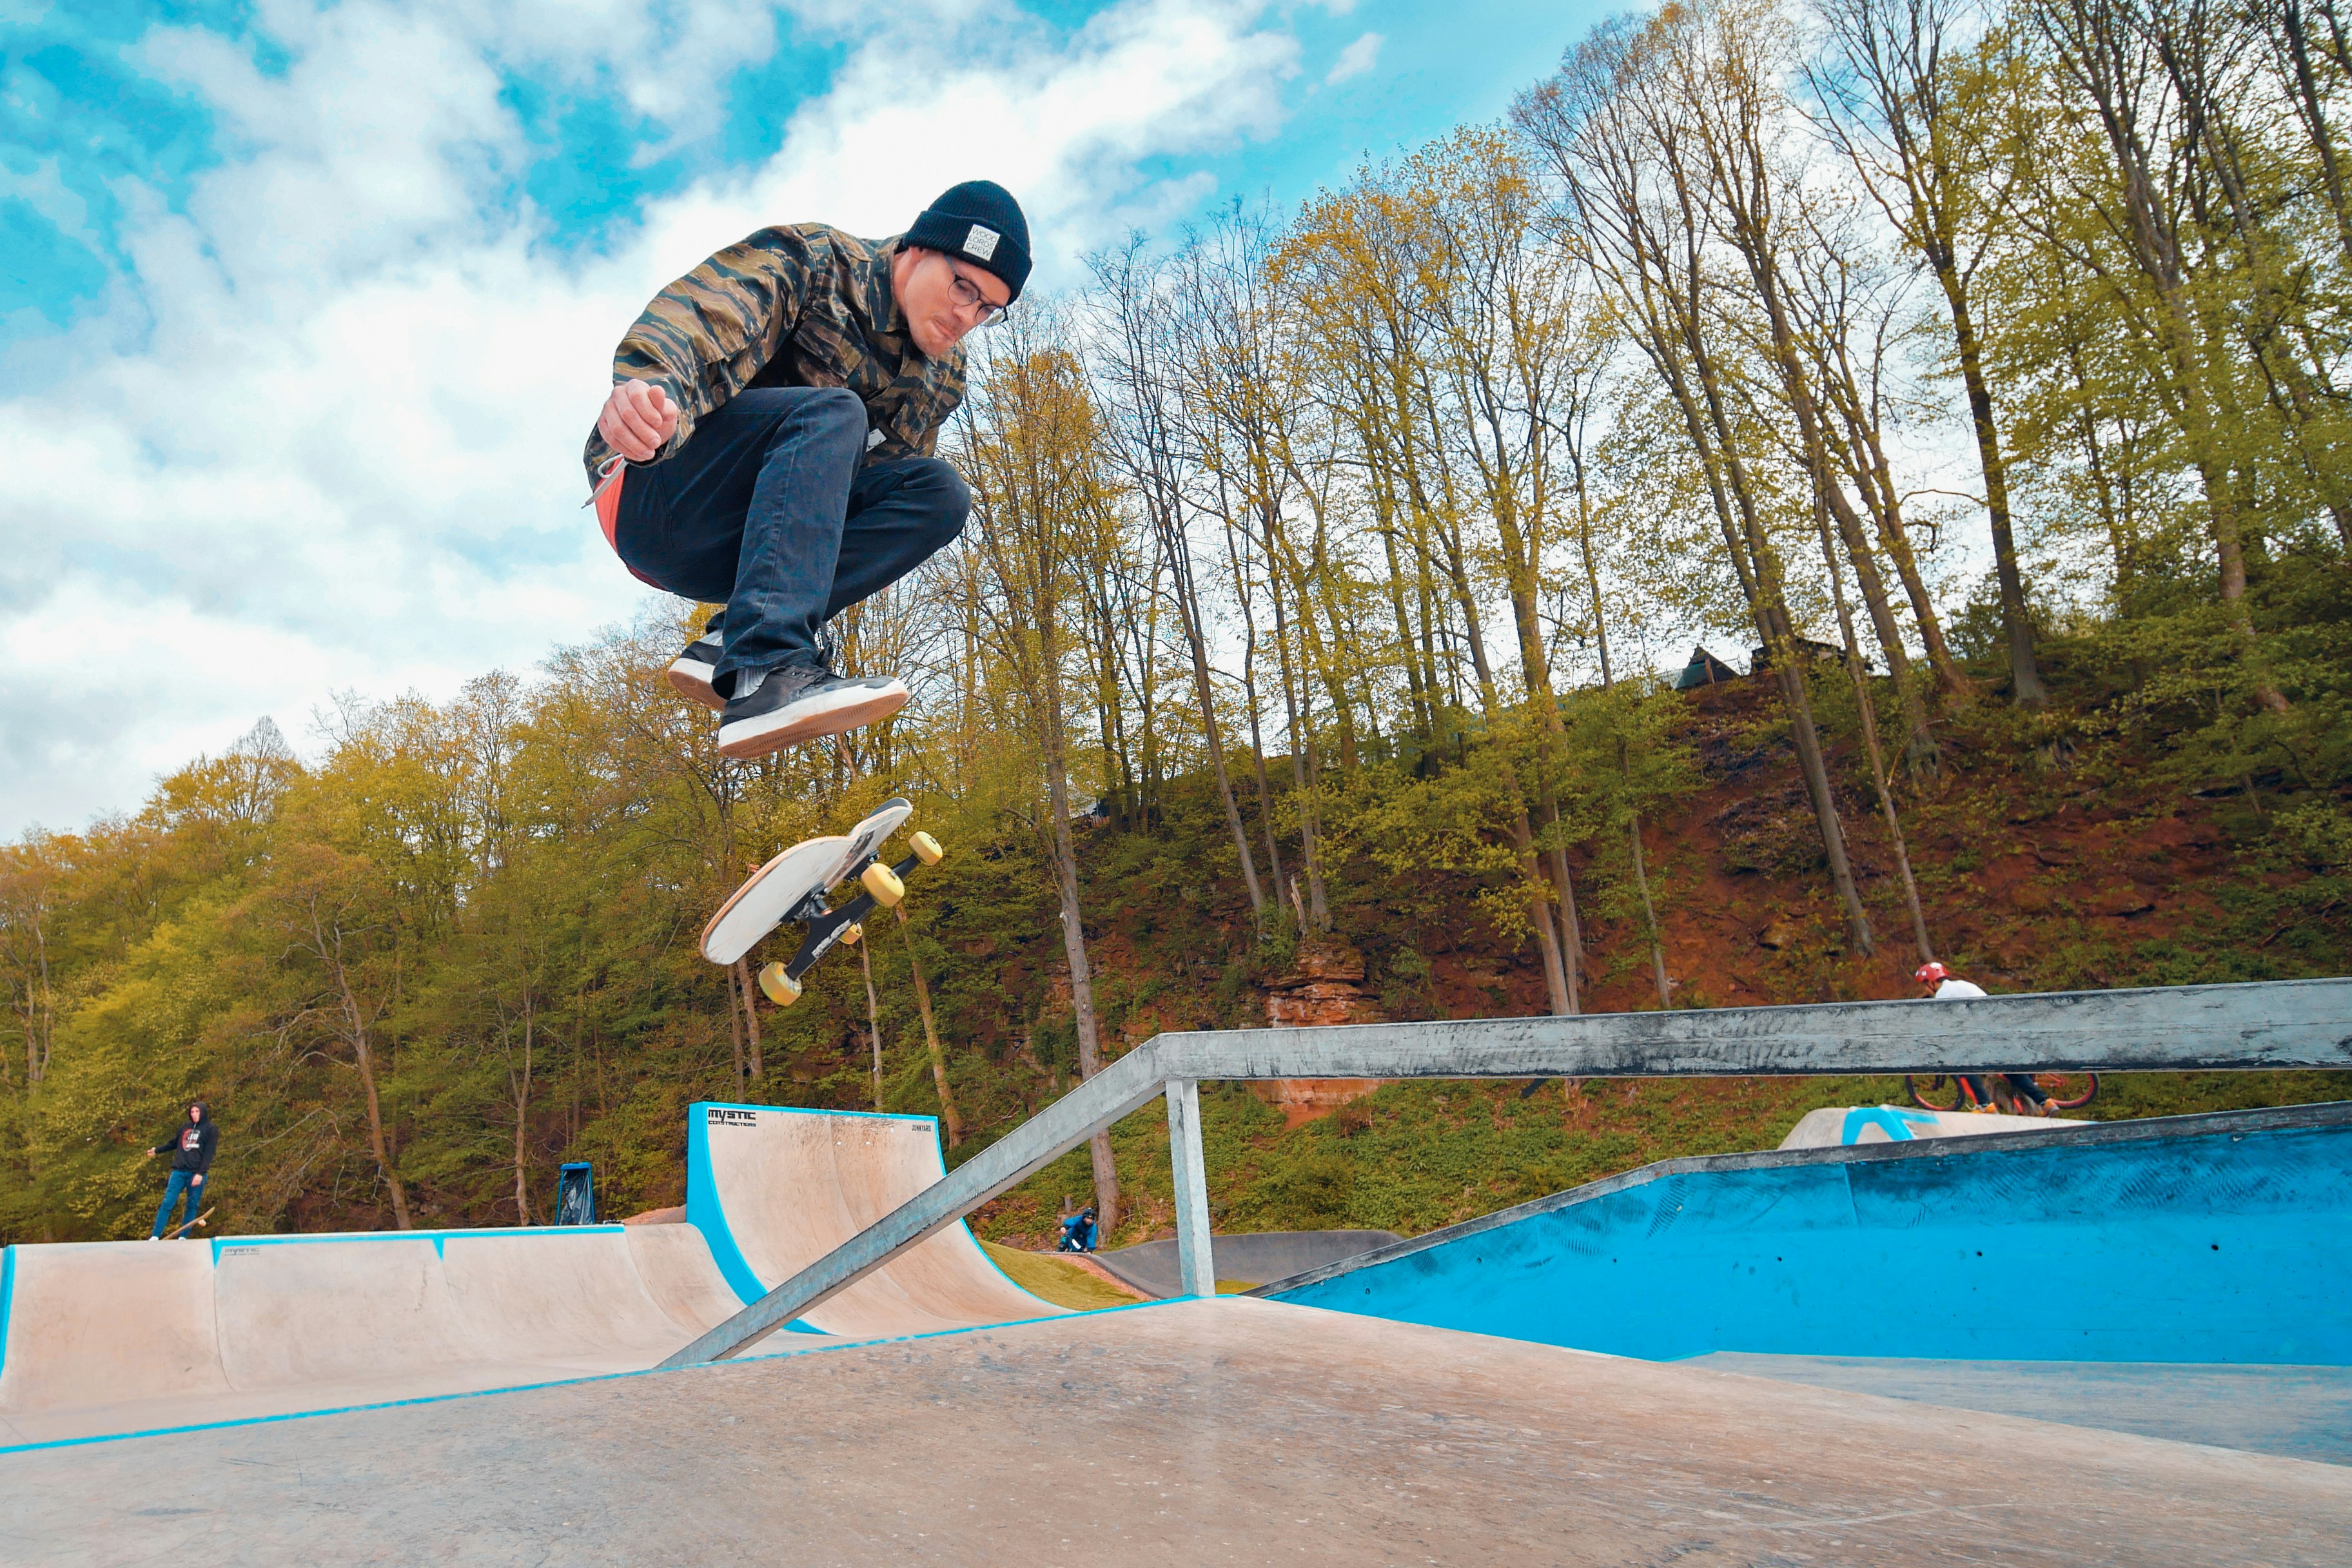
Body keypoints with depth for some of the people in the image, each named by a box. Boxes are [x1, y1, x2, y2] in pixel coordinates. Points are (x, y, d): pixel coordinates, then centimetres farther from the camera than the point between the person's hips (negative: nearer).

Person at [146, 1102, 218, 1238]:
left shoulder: (211, 1130, 0)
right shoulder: (185, 1127, 14)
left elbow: (209, 1153, -7)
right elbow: (173, 1143, 31)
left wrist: (201, 1173, -15)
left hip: (196, 1174, -3)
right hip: (179, 1171, 3)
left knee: (192, 1206, 2)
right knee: (167, 1203, -6)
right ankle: (155, 1236, -3)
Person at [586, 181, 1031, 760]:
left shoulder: (941, 376, 10)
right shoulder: (807, 260, -8)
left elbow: (879, 477, 9)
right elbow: (692, 323, -25)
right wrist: (653, 388, -48)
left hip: (738, 554, 6)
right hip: (649, 504, -5)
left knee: (939, 492, -16)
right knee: (831, 413, -30)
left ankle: (727, 646, -25)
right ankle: (766, 672, -47)